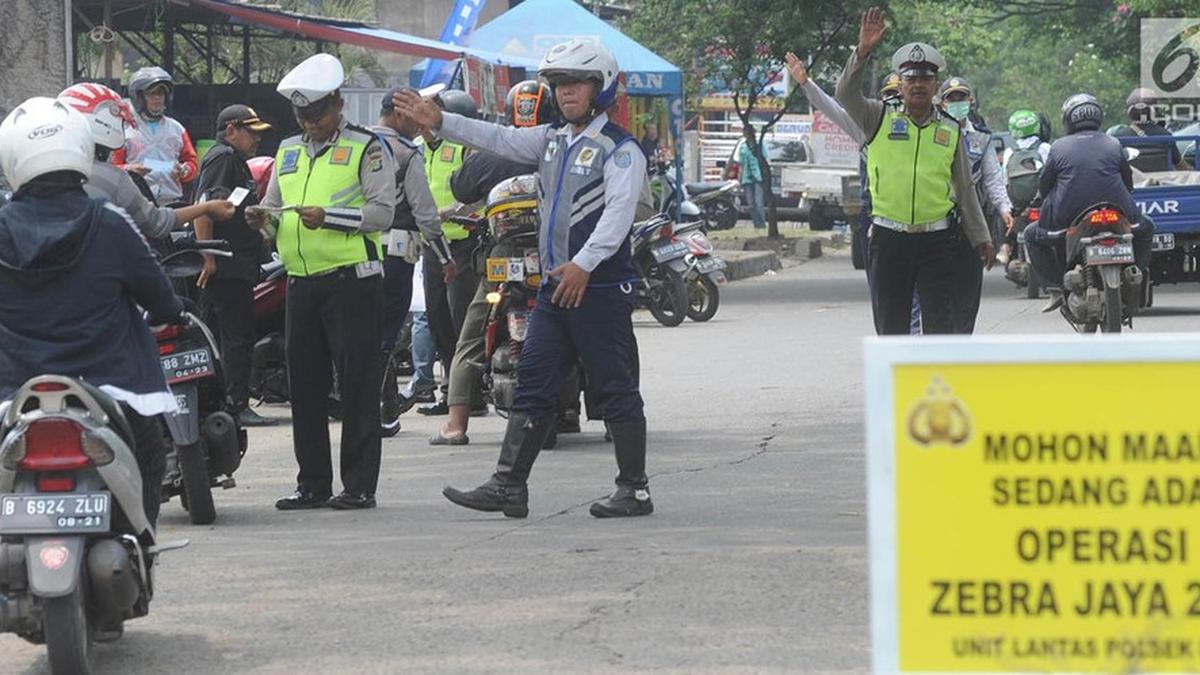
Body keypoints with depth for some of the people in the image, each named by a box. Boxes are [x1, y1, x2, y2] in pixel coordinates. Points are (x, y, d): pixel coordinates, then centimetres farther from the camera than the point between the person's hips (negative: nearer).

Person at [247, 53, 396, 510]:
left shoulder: (366, 148, -1)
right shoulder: (288, 152, 19)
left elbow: (382, 213, -9)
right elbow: (275, 208, 22)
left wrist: (328, 217, -21)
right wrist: (261, 219, -1)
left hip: (352, 280, -6)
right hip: (301, 283, 6)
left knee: (357, 386, -5)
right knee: (305, 386, 8)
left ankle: (359, 485, -2)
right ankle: (313, 484, 15)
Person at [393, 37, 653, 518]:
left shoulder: (620, 149, -9)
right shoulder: (552, 140, 17)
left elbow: (618, 213, -18)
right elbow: (498, 139, 16)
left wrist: (583, 265, -26)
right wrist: (440, 122, 6)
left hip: (601, 286, -8)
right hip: (556, 285, 8)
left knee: (615, 389, -2)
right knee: (533, 386, 4)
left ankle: (634, 490, 5)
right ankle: (508, 487, 3)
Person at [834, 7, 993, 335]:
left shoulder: (950, 130, 10)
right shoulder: (880, 119, 5)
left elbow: (965, 189, 16)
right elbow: (846, 96, -13)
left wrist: (980, 237, 15)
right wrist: (862, 53, -27)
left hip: (936, 241, 0)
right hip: (889, 238, 0)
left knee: (939, 320, -5)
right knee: (891, 321, 5)